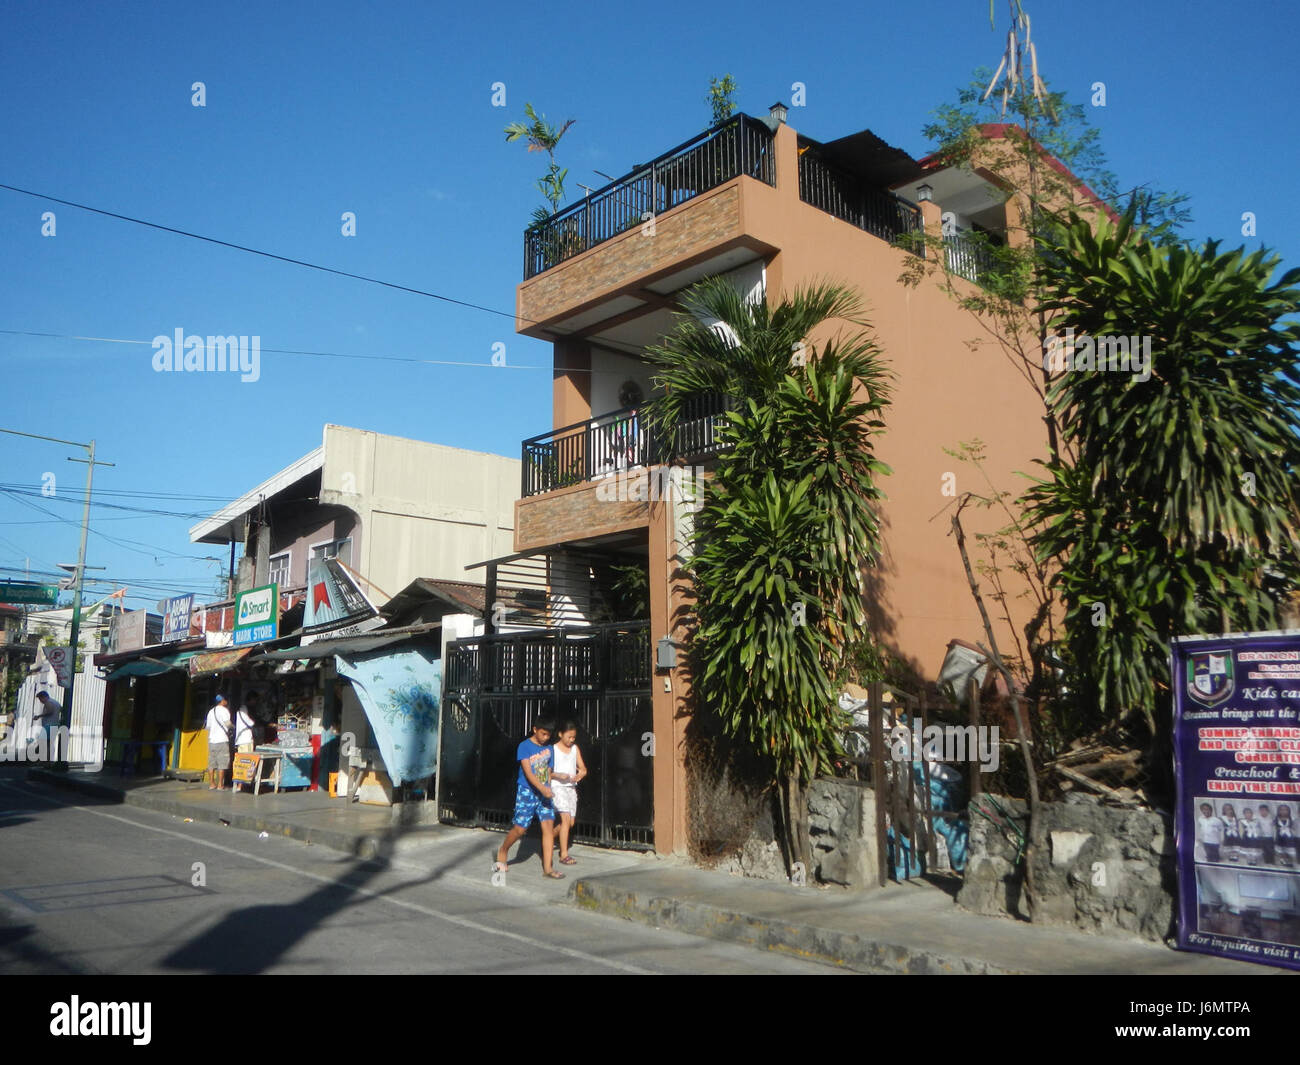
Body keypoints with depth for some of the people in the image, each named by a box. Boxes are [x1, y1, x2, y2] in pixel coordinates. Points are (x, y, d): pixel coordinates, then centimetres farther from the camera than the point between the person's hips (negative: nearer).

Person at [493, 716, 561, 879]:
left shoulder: (549, 749, 10)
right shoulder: (524, 747, -9)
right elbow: (527, 771, -18)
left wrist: (548, 789, 12)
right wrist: (542, 789, -29)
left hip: (544, 793, 5)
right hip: (526, 792, -5)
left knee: (549, 825, -7)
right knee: (520, 828, -3)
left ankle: (547, 869, -5)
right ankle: (503, 850, 28)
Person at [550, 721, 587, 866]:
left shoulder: (575, 748, 11)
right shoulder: (553, 749, -4)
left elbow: (583, 768, 11)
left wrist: (580, 774, -11)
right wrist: (558, 775, -22)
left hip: (571, 787, 6)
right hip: (558, 787, -6)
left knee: (570, 822, 7)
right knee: (566, 818, -17)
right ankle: (564, 855, -14)